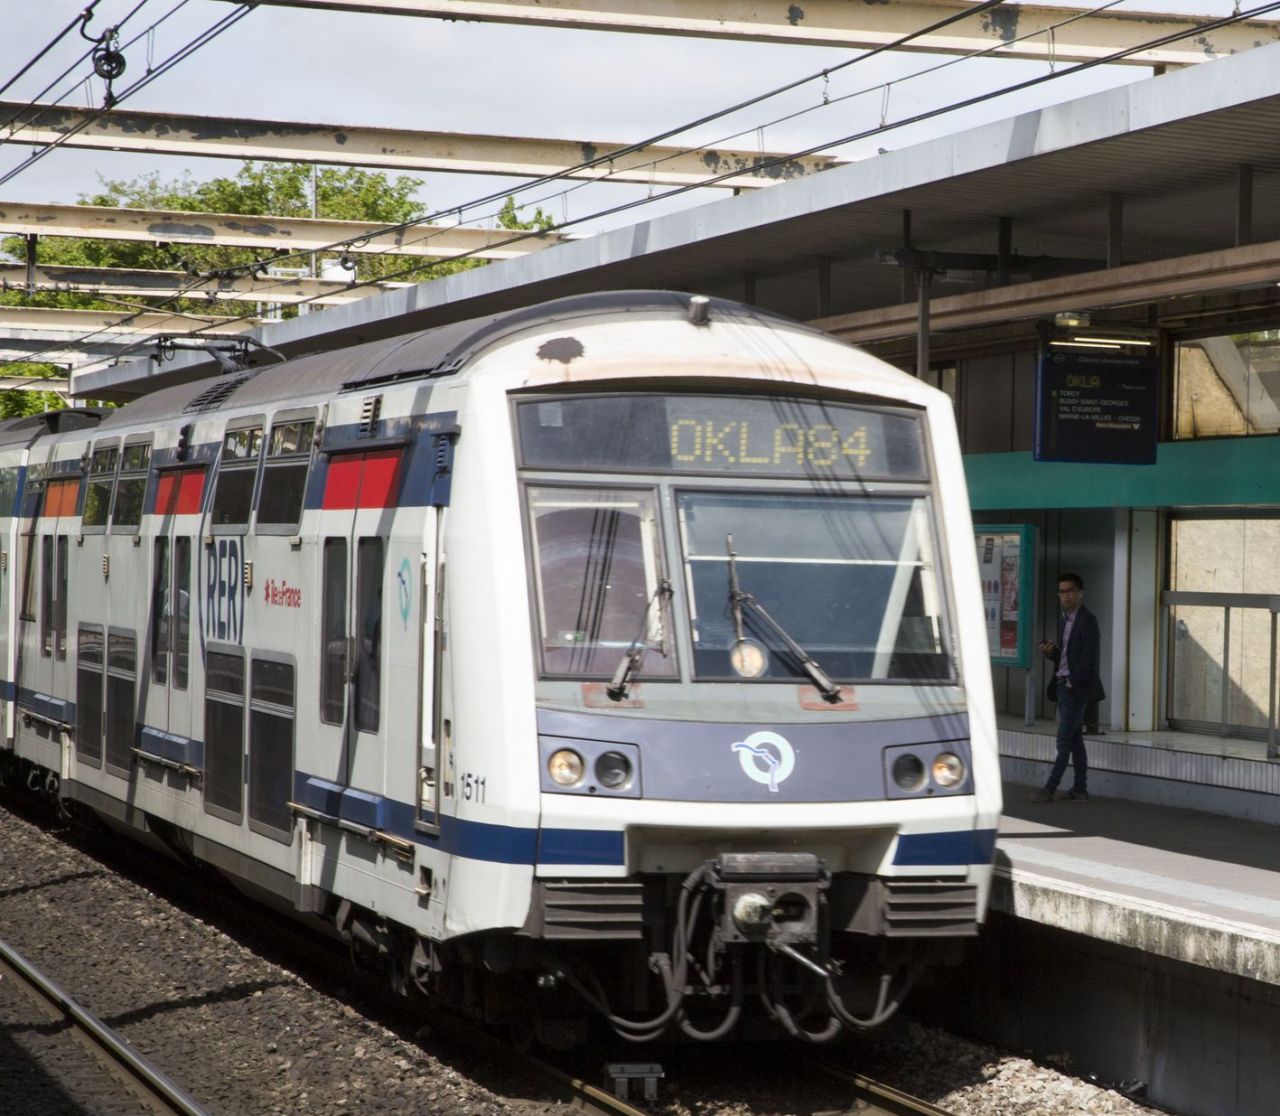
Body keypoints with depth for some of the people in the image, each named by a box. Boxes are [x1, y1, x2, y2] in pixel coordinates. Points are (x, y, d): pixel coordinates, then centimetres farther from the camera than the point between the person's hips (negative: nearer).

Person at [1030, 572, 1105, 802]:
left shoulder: (1087, 620, -11)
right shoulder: (1064, 619, 16)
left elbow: (1089, 658, -16)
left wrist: (1071, 681, -18)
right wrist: (1051, 651, 1)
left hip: (1076, 688, -9)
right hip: (1064, 686, 9)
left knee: (1064, 741, -8)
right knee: (1075, 740, 10)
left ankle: (1049, 789, -9)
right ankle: (1079, 790, 14)